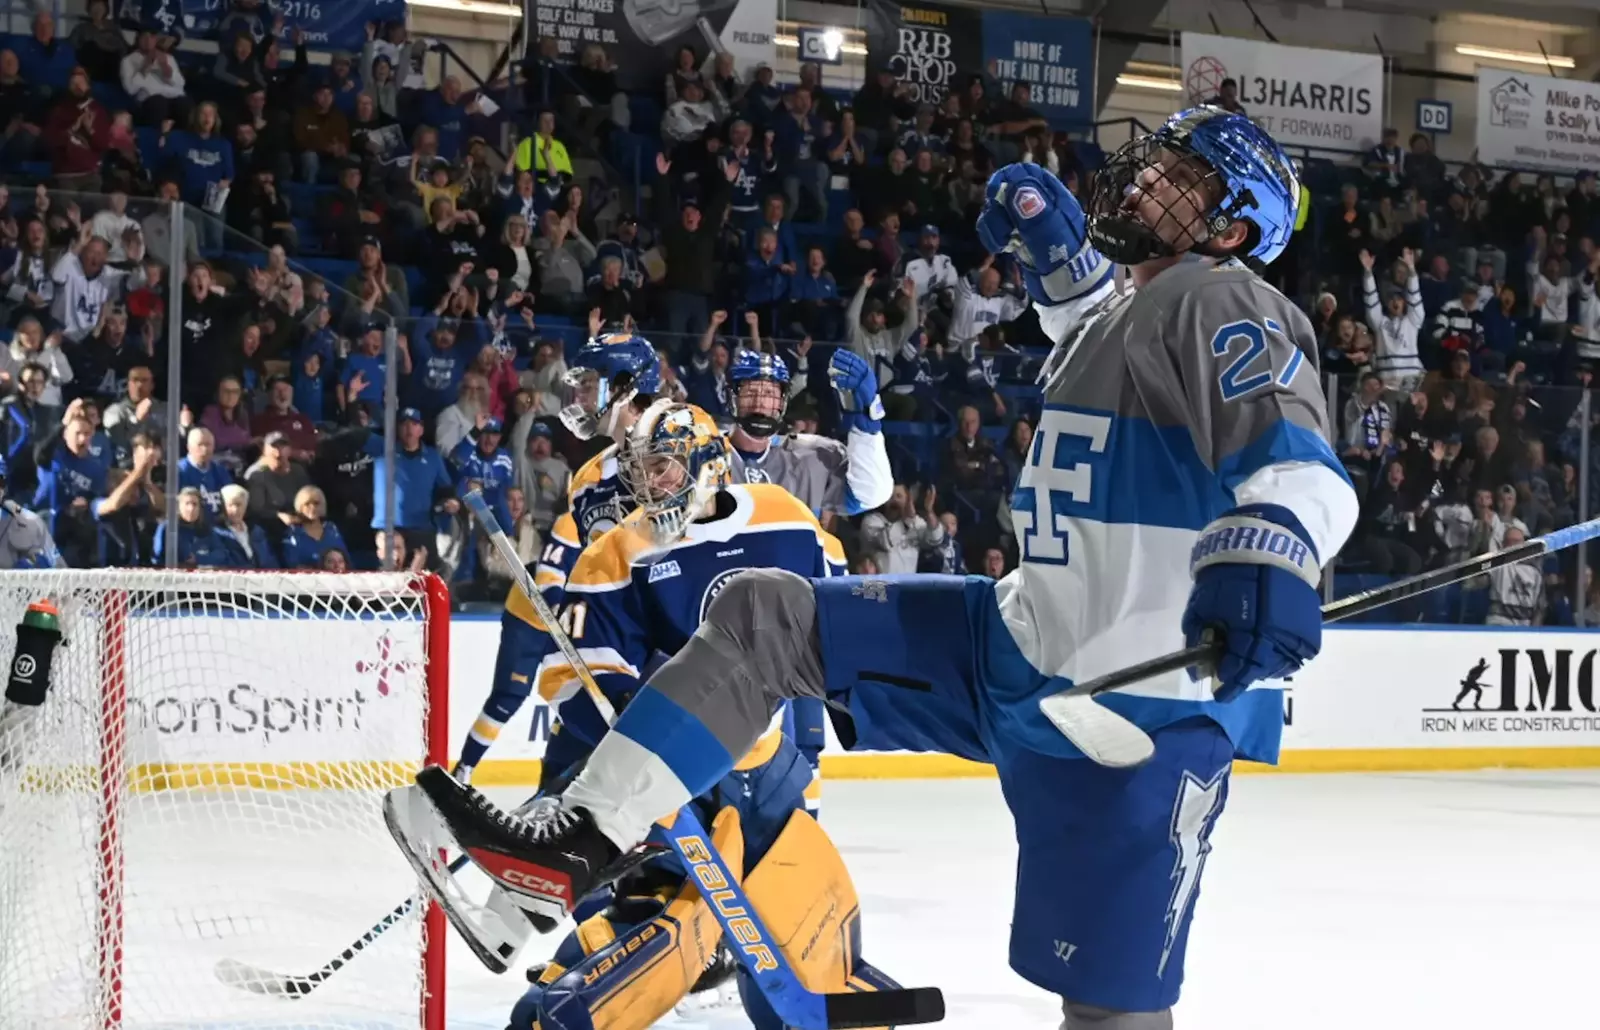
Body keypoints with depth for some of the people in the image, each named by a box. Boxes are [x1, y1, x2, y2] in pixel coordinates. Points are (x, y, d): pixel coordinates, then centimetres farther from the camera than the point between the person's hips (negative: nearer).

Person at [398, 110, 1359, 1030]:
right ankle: (581, 839, 4)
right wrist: (1059, 249, 27)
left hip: (1149, 708, -10)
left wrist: (1267, 555, -52)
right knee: (765, 614, 6)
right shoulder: (1135, 307, 16)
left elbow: (1303, 470, -31)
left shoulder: (1218, 303, -13)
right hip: (1020, 646, 10)